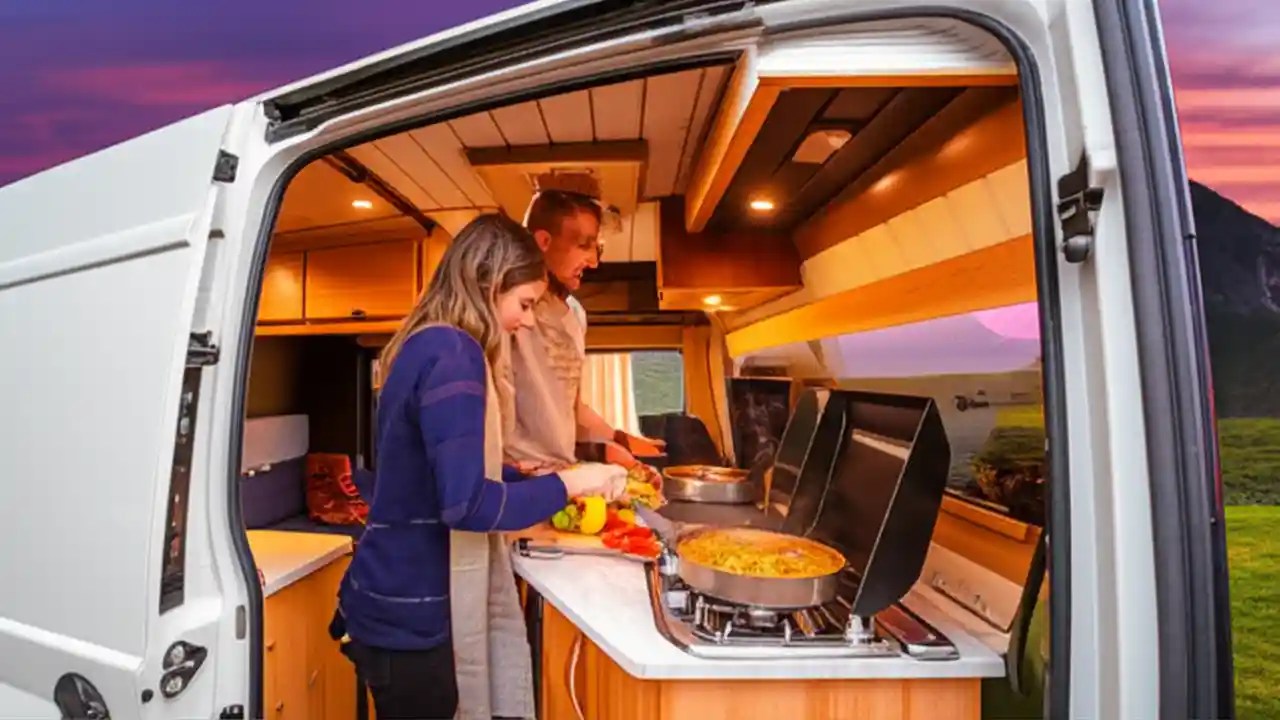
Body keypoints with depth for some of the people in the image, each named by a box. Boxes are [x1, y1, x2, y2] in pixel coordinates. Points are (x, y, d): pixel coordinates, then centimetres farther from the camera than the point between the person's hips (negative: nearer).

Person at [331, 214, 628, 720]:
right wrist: (569, 483, -17)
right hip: (413, 616, -9)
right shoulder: (452, 353, -23)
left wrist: (547, 485, 10)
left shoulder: (427, 346, 8)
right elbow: (466, 503, -28)